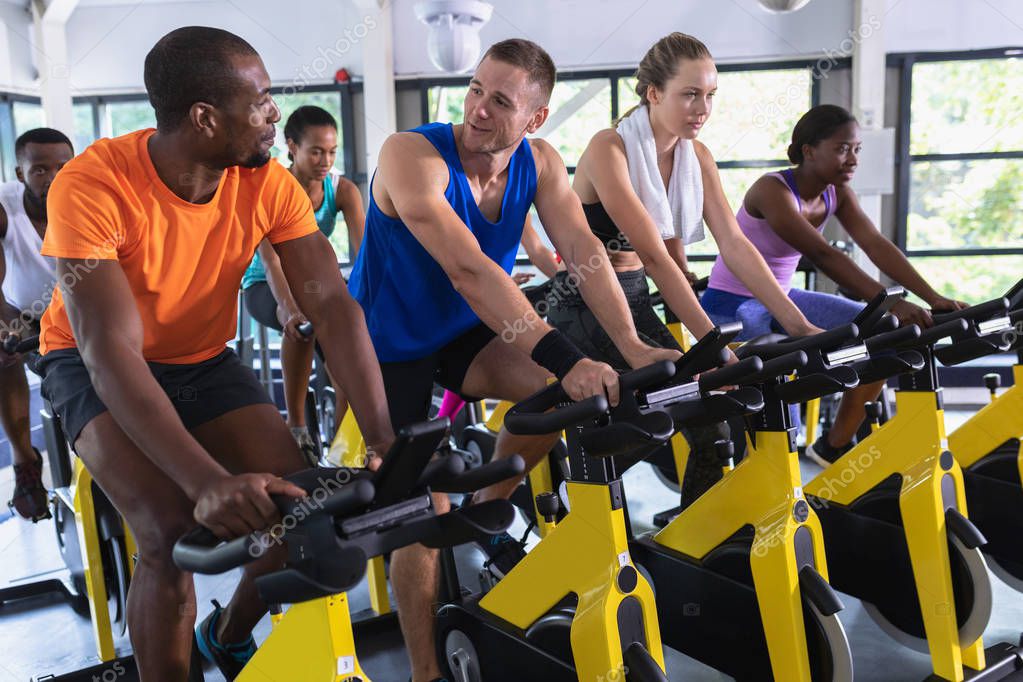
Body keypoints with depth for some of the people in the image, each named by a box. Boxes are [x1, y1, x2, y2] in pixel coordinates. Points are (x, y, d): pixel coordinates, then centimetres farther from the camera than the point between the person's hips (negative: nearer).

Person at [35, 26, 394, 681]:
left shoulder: (269, 185, -16)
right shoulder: (91, 185, -29)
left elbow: (333, 306, -23)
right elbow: (112, 349, -36)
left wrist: (384, 441, -35)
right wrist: (207, 479, -48)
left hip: (205, 362, 4)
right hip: (95, 369, -4)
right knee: (175, 533, -27)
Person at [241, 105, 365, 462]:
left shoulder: (343, 189, -10)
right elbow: (271, 261, -33)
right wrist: (290, 308, -52)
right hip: (266, 286, -3)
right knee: (301, 321, -37)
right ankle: (296, 427, -23)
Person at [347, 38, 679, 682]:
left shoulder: (539, 163, -9)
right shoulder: (412, 154, -28)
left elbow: (583, 251, -21)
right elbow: (468, 269, -40)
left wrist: (632, 346, -36)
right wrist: (565, 358, -49)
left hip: (462, 334, 5)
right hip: (388, 345, -4)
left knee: (556, 393, -22)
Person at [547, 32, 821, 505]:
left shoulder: (697, 156, 3)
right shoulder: (610, 148, -18)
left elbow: (734, 244, -4)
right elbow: (654, 254, -27)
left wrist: (799, 325, -14)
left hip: (636, 303, 7)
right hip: (585, 309, -6)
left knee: (710, 430, -5)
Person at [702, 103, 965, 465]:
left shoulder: (838, 194, 0)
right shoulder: (772, 190, -23)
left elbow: (877, 246, -11)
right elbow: (823, 255, -34)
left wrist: (934, 298, -23)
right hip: (733, 305, -8)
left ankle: (834, 447, 10)